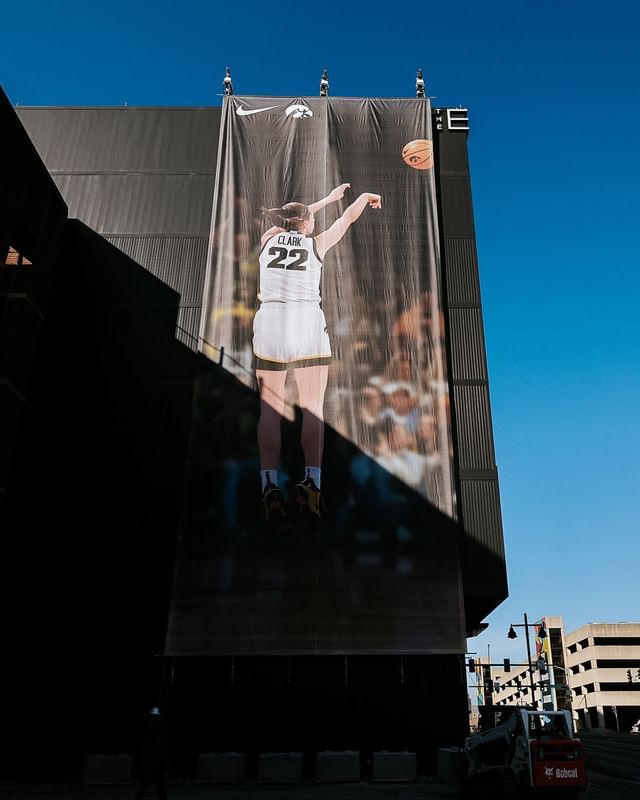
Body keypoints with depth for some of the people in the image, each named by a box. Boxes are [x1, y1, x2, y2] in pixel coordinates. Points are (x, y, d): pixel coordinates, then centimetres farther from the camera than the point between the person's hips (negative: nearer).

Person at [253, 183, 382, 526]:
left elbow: (291, 220, 37)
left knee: (270, 408, 0)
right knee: (312, 407, -1)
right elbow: (348, 217, 25)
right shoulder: (316, 243, 11)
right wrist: (366, 195, 46)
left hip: (269, 322, 2)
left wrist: (329, 197, 50)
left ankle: (270, 485, -10)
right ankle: (311, 483, -13)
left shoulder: (268, 239, 17)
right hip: (307, 322, -2)